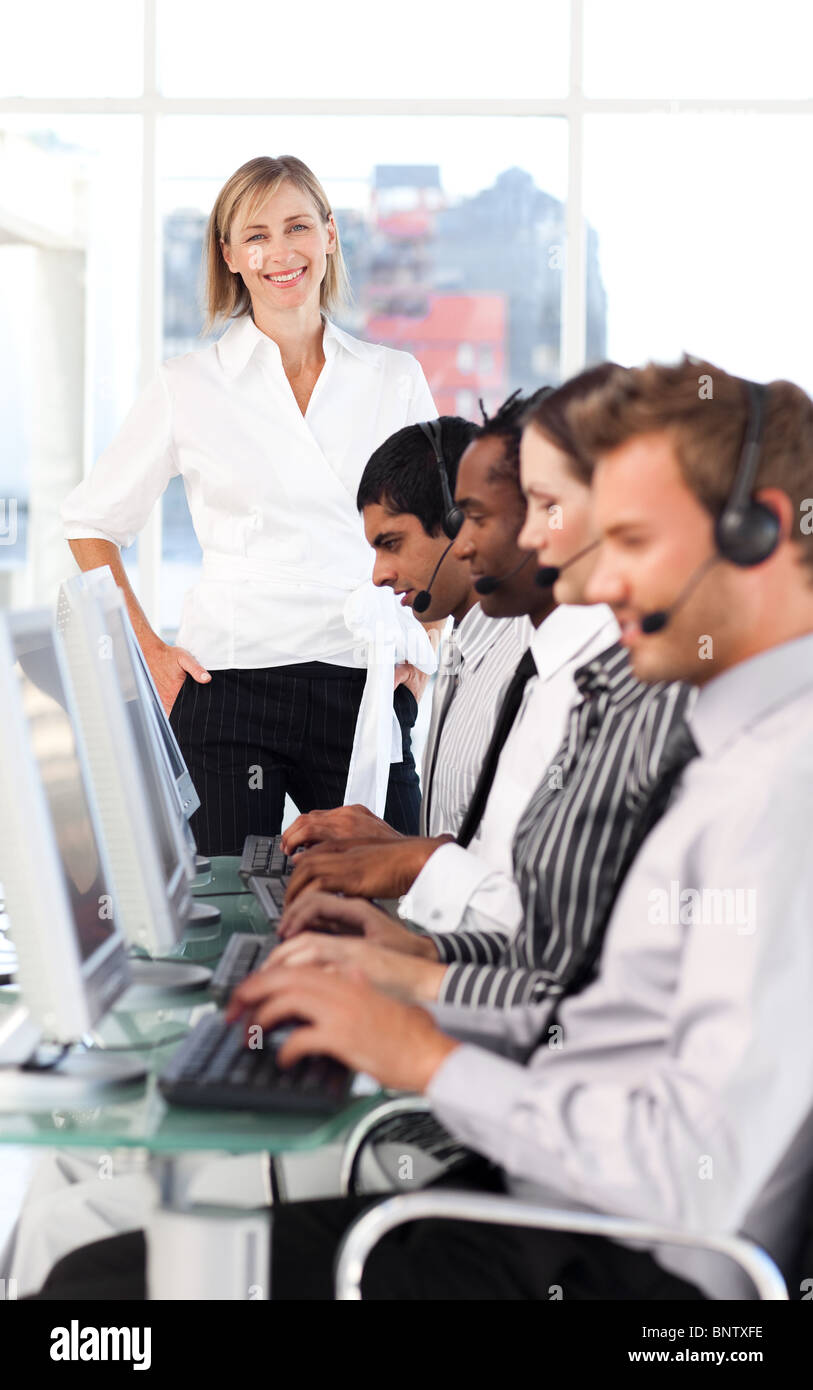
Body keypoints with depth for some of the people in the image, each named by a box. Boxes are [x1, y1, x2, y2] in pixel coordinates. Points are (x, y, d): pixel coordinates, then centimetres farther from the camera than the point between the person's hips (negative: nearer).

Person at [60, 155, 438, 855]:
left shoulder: (396, 379, 9)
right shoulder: (188, 388, 3)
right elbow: (92, 522, 11)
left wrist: (421, 649, 6)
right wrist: (149, 654, 3)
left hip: (367, 692, 2)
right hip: (230, 688, -1)